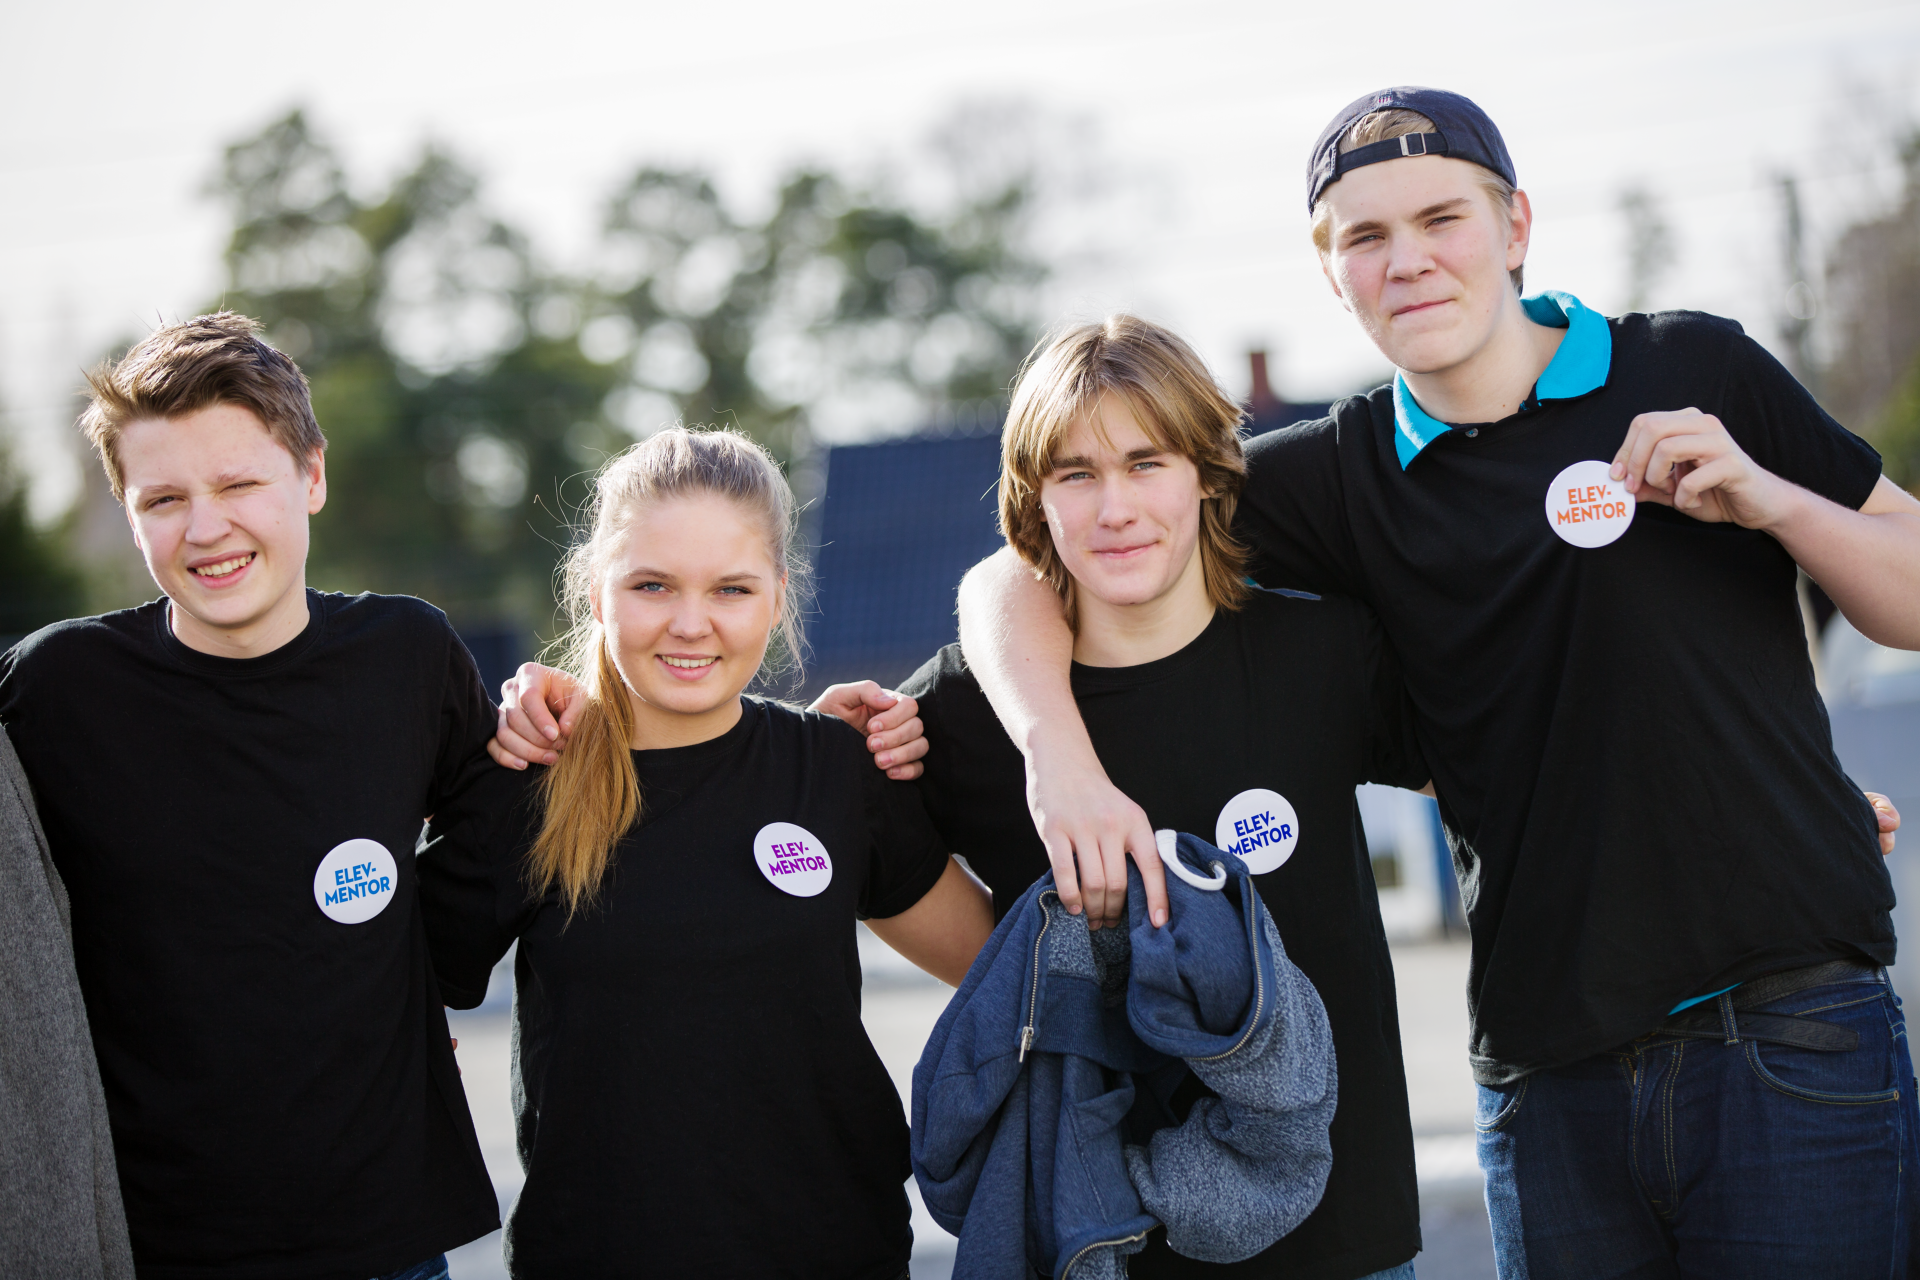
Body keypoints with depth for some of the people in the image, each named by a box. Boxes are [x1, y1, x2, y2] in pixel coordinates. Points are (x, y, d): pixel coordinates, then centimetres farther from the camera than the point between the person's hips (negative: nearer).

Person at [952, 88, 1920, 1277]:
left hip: (1795, 1040, -2)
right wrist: (1063, 759, -16)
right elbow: (1013, 578, 3)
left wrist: (1769, 500, -11)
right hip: (1551, 1077, 2)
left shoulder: (1696, 371, 3)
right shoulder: (1342, 475, 6)